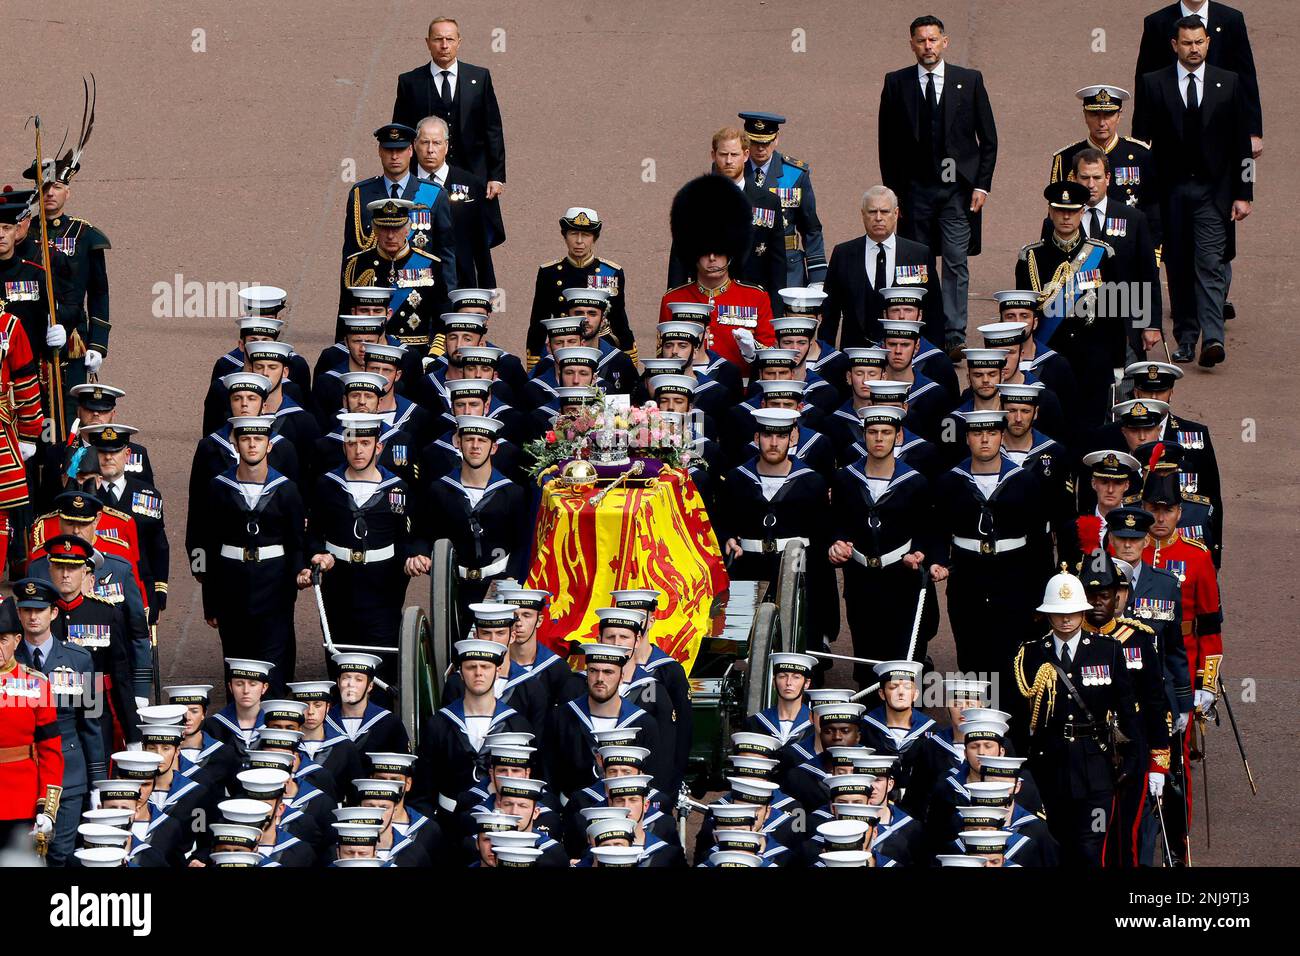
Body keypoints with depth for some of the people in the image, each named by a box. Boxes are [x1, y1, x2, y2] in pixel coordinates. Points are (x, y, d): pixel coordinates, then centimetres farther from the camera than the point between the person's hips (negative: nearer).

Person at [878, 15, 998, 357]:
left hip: (957, 188, -1)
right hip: (914, 189, 1)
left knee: (955, 263, -8)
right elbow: (888, 143, 9)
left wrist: (981, 185, -3)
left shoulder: (970, 81, 4)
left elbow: (988, 139, 6)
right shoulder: (896, 84, 6)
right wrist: (893, 190, 3)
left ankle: (954, 338, -9)